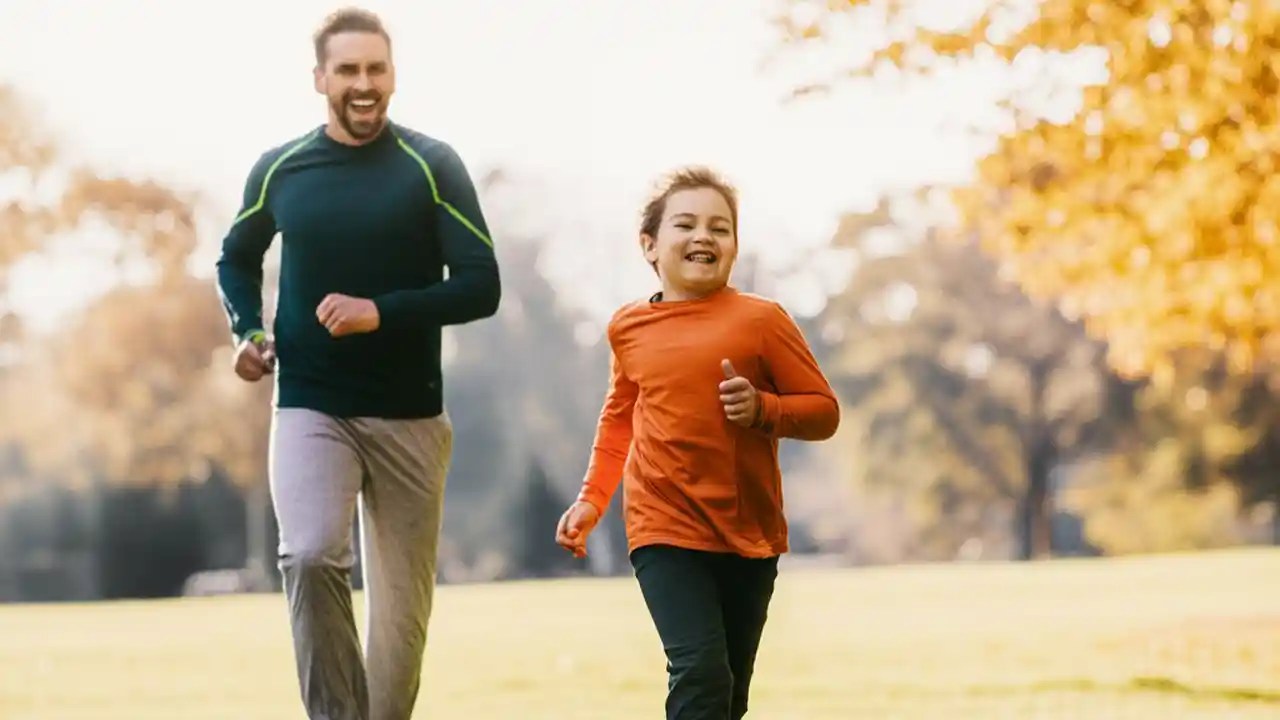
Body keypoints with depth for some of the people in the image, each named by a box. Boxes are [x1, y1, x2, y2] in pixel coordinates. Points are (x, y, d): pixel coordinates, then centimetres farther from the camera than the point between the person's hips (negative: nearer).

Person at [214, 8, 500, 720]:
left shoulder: (432, 166, -3)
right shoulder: (280, 168, 4)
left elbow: (481, 287, -6)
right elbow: (237, 259, 22)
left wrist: (383, 311, -19)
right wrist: (248, 330, 3)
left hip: (409, 415, 0)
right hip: (309, 407, 0)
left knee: (403, 601, 4)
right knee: (311, 557, -24)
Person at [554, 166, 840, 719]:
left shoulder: (761, 320, -5)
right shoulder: (629, 328, 2)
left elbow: (824, 411, -2)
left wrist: (762, 408, -20)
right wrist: (592, 500, 11)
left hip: (750, 533, 1)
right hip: (665, 530, -1)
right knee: (700, 672, -19)